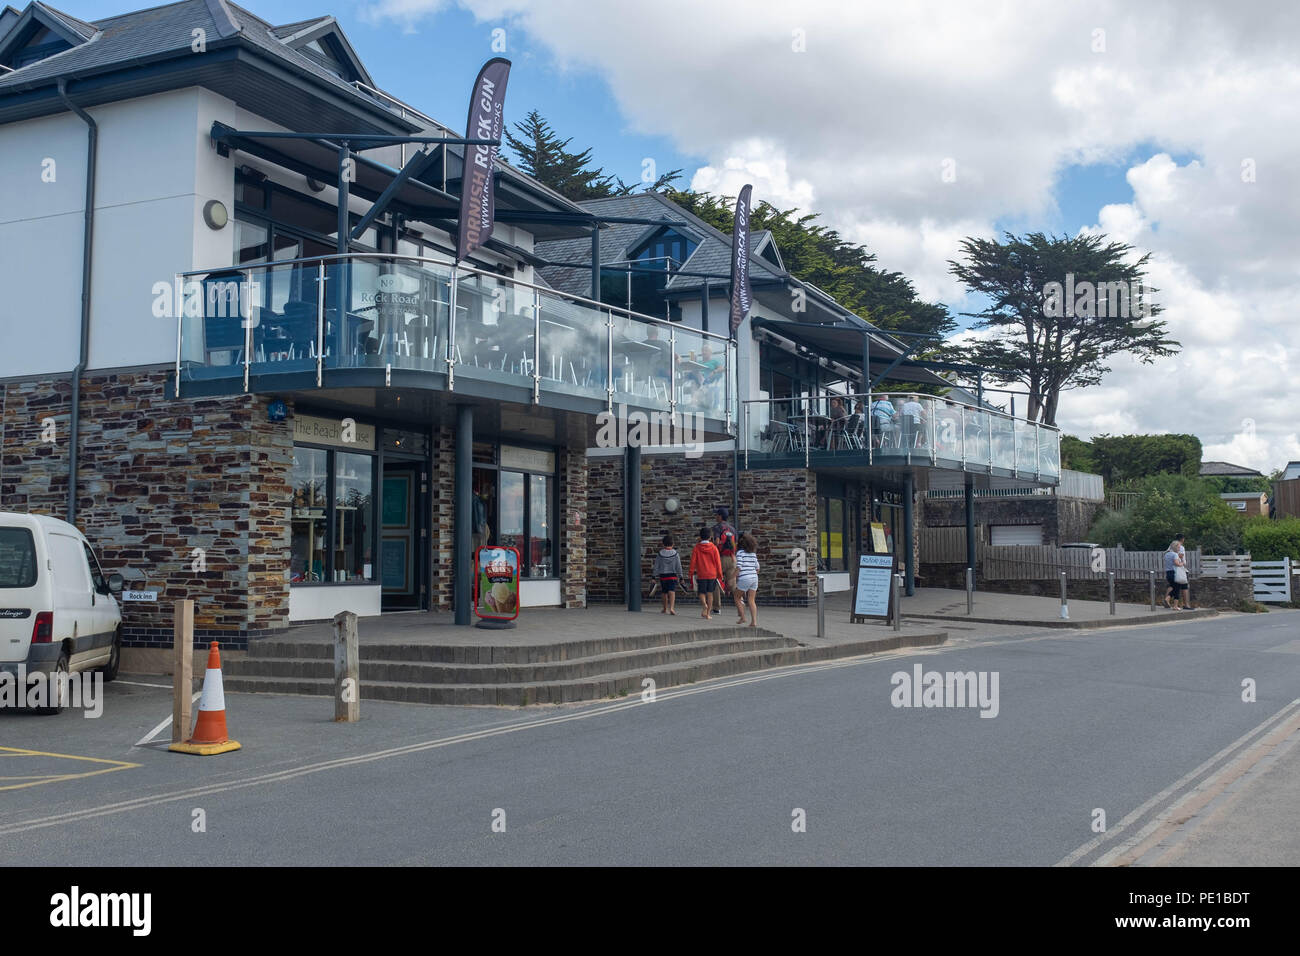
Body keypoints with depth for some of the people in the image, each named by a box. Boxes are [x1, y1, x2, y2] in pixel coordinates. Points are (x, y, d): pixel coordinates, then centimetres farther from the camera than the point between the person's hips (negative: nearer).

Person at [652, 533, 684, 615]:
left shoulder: (659, 554, -2)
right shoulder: (675, 554, -4)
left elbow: (656, 567, -1)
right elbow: (678, 566, -3)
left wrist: (655, 576, 4)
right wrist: (680, 576, 4)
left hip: (662, 576, 1)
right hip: (672, 576, -1)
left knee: (664, 592, 15)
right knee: (672, 591, -9)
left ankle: (665, 609, 28)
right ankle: (671, 608, -28)